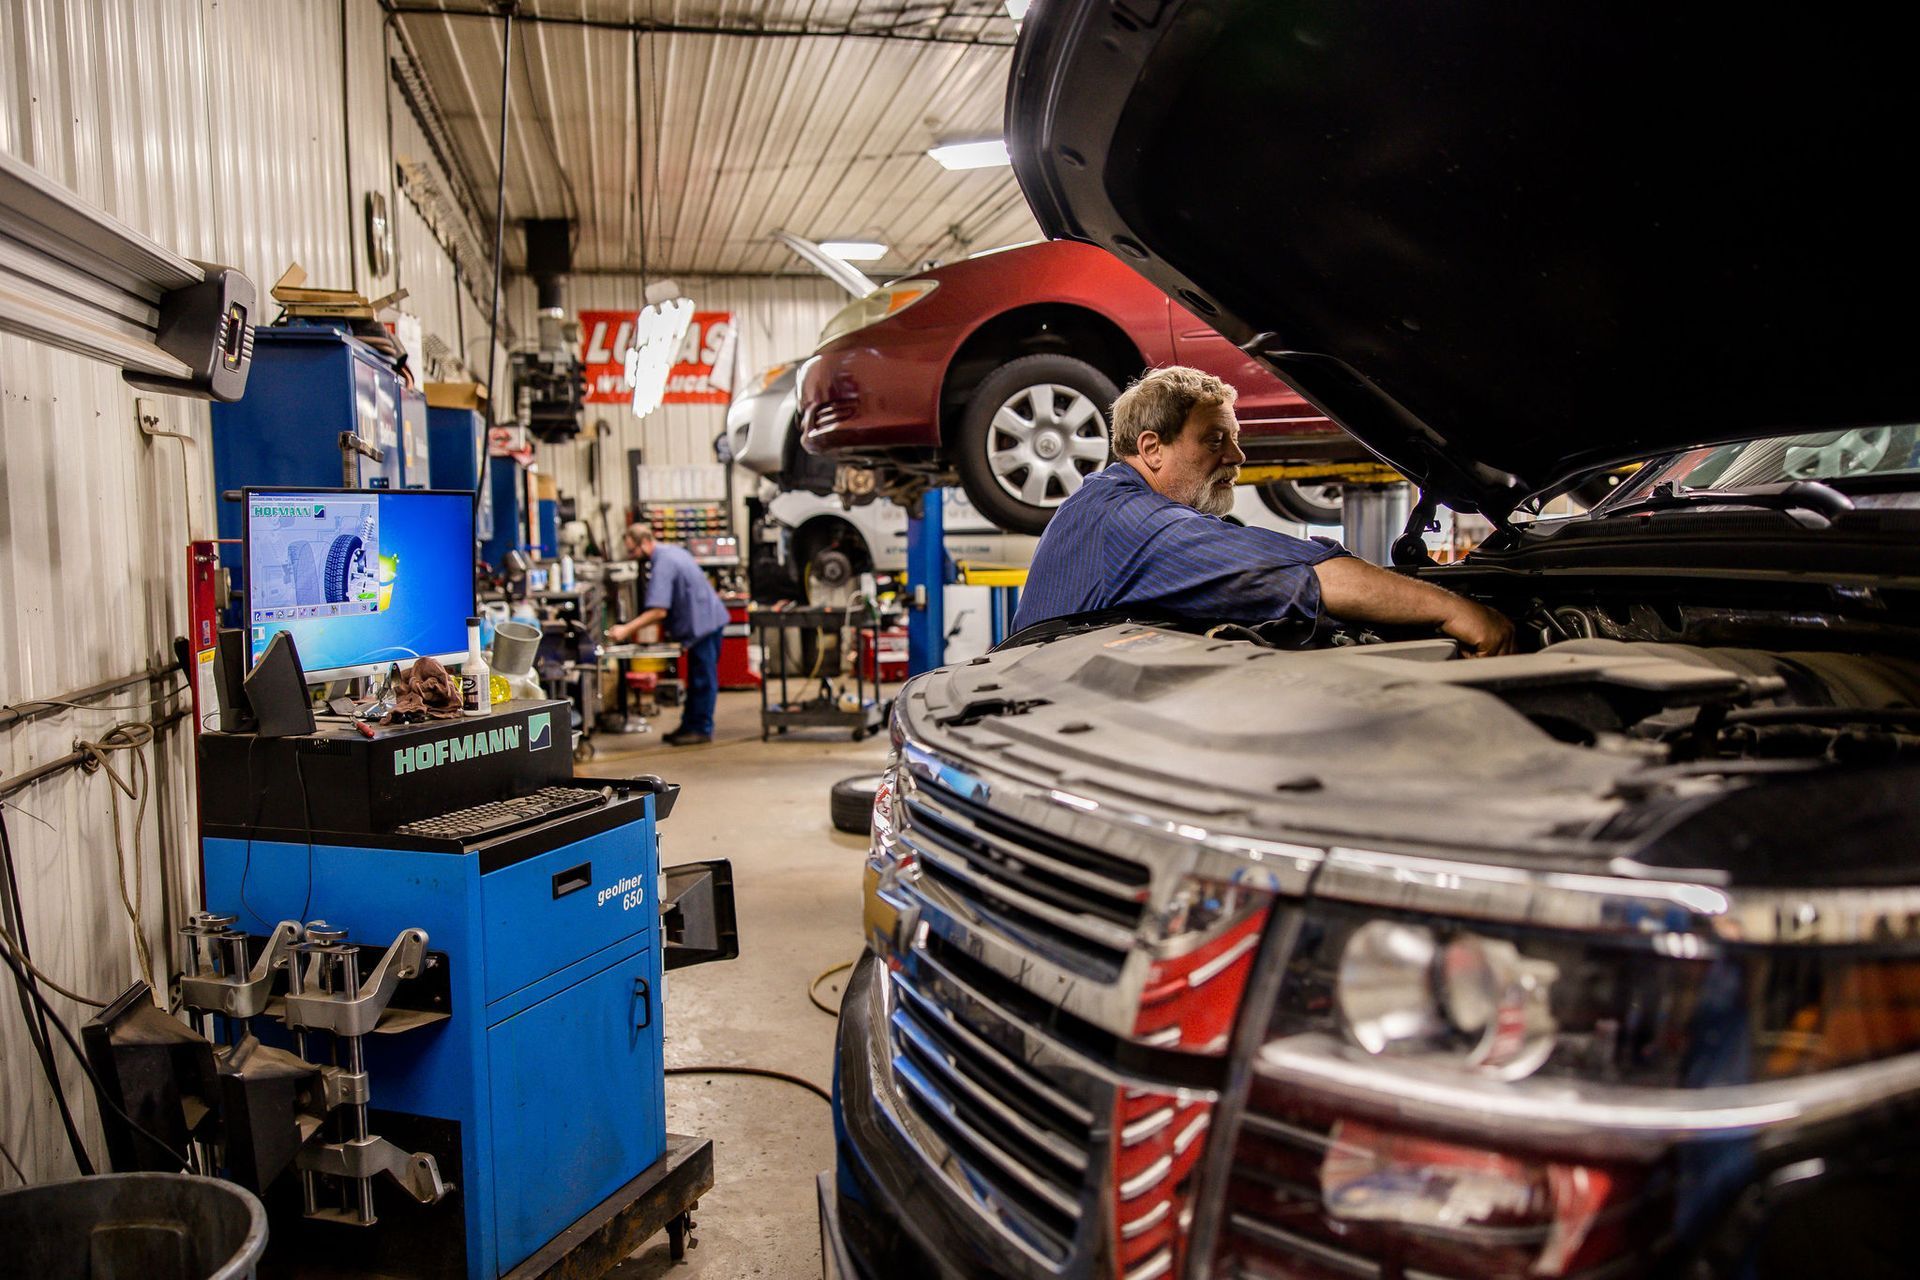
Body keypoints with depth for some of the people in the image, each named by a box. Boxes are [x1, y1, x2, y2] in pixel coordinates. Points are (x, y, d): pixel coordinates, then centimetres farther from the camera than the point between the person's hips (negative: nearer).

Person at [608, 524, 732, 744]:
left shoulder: (663, 564, -21)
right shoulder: (670, 550, 10)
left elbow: (658, 611, -26)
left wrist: (626, 630, -24)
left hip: (703, 622, -11)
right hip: (707, 618, 11)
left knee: (702, 679, -3)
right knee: (698, 678, 15)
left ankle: (701, 728, 4)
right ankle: (690, 726, 22)